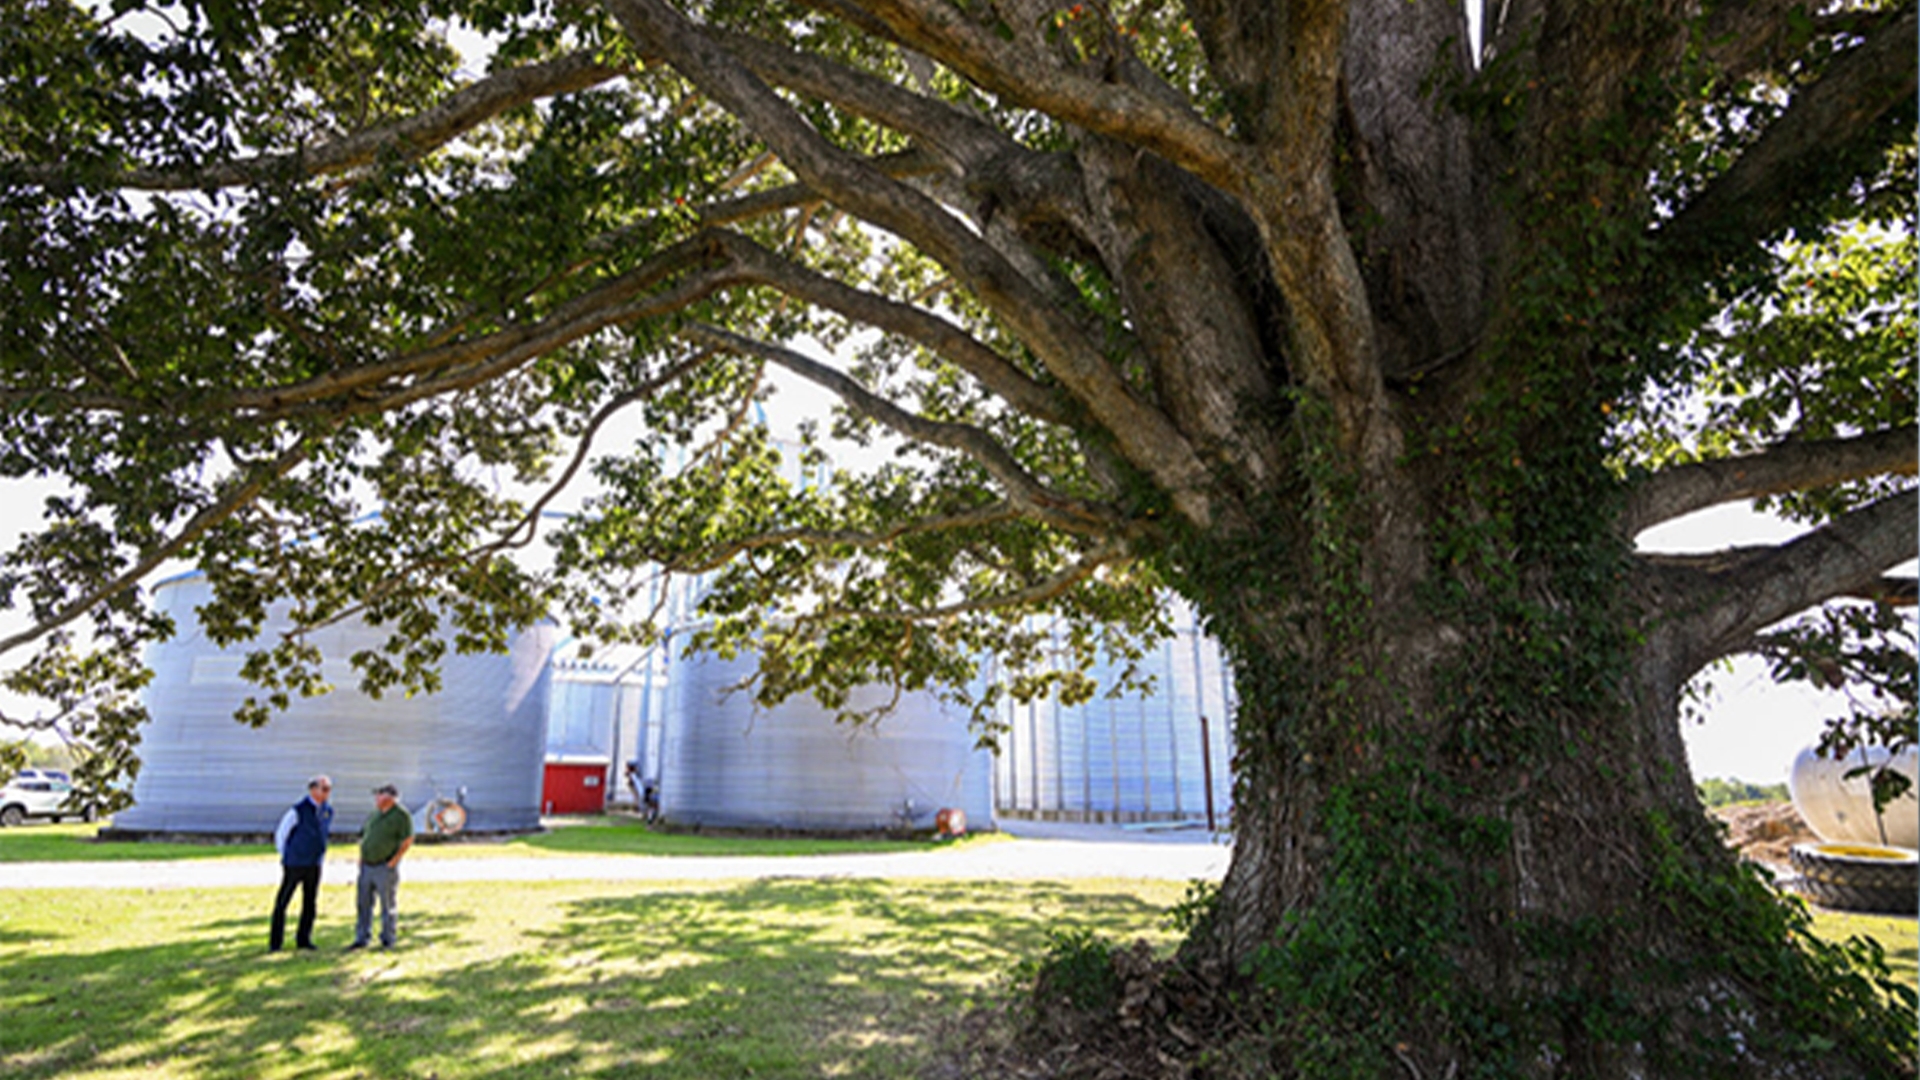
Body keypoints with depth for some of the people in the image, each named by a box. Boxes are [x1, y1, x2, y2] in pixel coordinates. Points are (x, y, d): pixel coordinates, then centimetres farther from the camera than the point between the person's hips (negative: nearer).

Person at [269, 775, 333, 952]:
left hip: (315, 866, 5)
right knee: (282, 903, 2)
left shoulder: (328, 812, 4)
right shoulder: (298, 810, -13)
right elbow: (280, 835, -4)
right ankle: (275, 943, 11)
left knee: (310, 903, 8)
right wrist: (286, 859, 2)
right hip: (295, 865, -5)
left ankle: (303, 940, 18)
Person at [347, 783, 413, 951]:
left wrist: (393, 861, -16)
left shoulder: (401, 815, -10)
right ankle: (362, 939, 19)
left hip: (385, 868, -7)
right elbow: (364, 836, 21)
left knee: (388, 906, 1)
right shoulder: (376, 814, 12)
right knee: (363, 904, 9)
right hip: (367, 866, 7)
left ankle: (388, 940, 10)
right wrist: (361, 858, 8)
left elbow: (408, 841, -13)